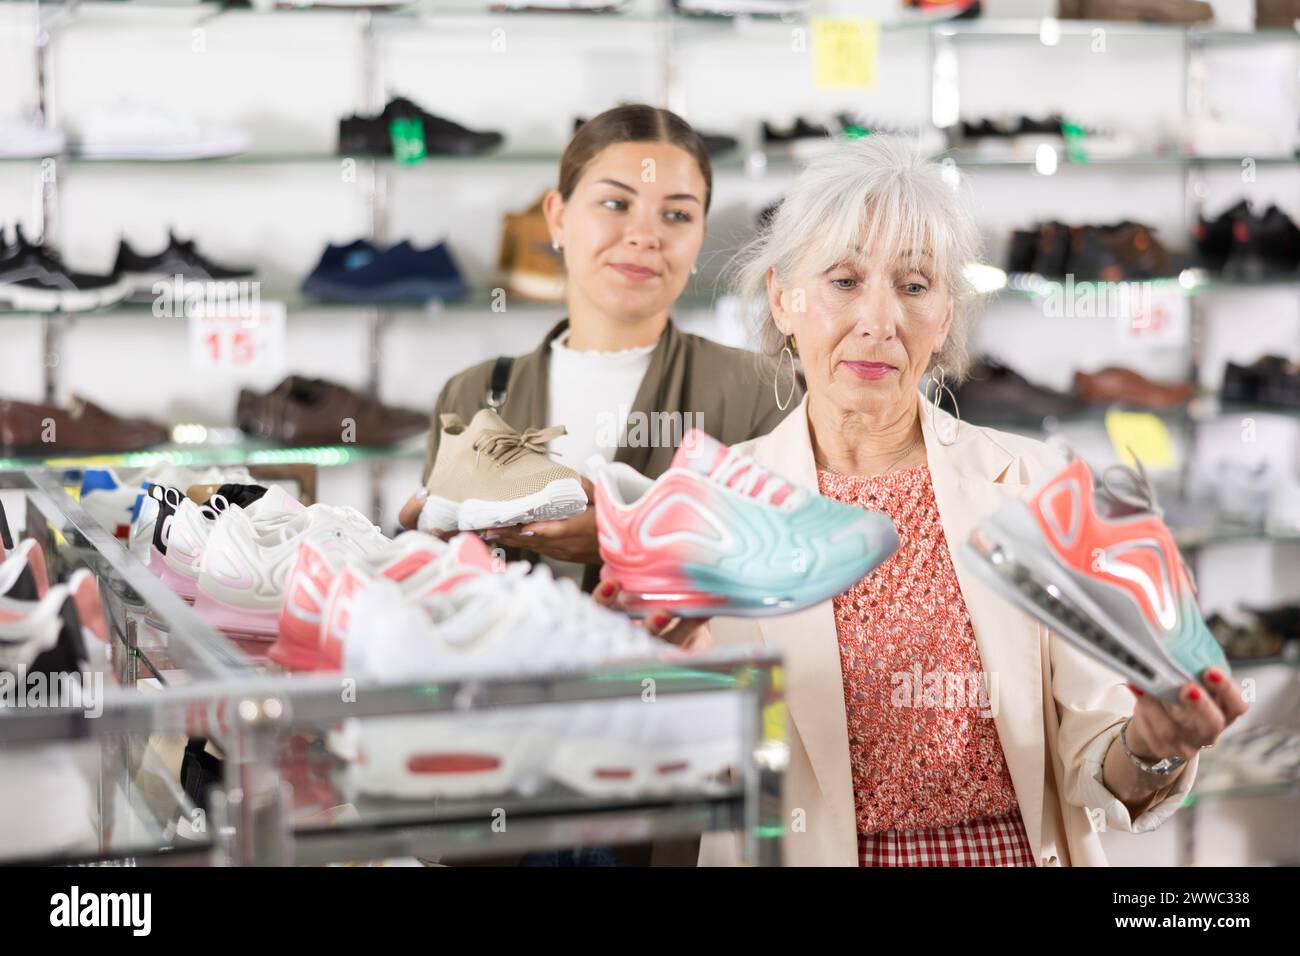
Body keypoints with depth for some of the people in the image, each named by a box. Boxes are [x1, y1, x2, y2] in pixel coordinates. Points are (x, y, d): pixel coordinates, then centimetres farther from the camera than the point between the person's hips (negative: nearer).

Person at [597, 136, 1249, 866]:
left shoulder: (1033, 484, 2)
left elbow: (1089, 767, 1)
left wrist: (1148, 749, -18)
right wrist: (670, 668, -20)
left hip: (1017, 850, 1)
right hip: (797, 851, 0)